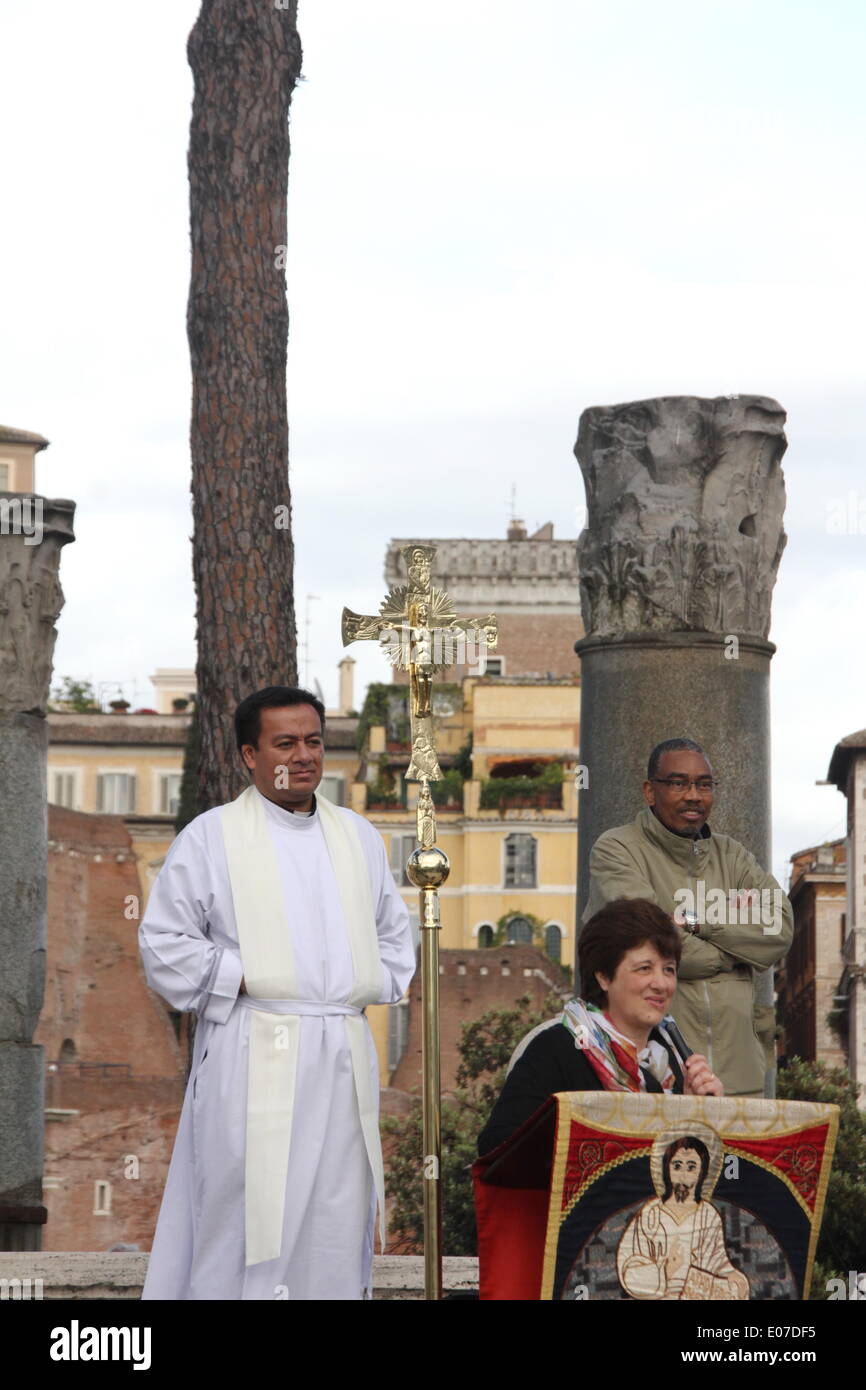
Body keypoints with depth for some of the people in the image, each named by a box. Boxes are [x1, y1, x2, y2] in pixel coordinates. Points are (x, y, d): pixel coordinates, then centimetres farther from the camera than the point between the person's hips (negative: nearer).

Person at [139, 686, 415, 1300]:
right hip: (255, 1059, -4)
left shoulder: (359, 837, 17)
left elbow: (395, 933, 25)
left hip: (343, 1058, 5)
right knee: (252, 1214, -9)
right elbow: (165, 943, 0)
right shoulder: (211, 836, 2)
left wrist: (371, 988, 8)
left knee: (338, 1211, 4)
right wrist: (244, 980, -9)